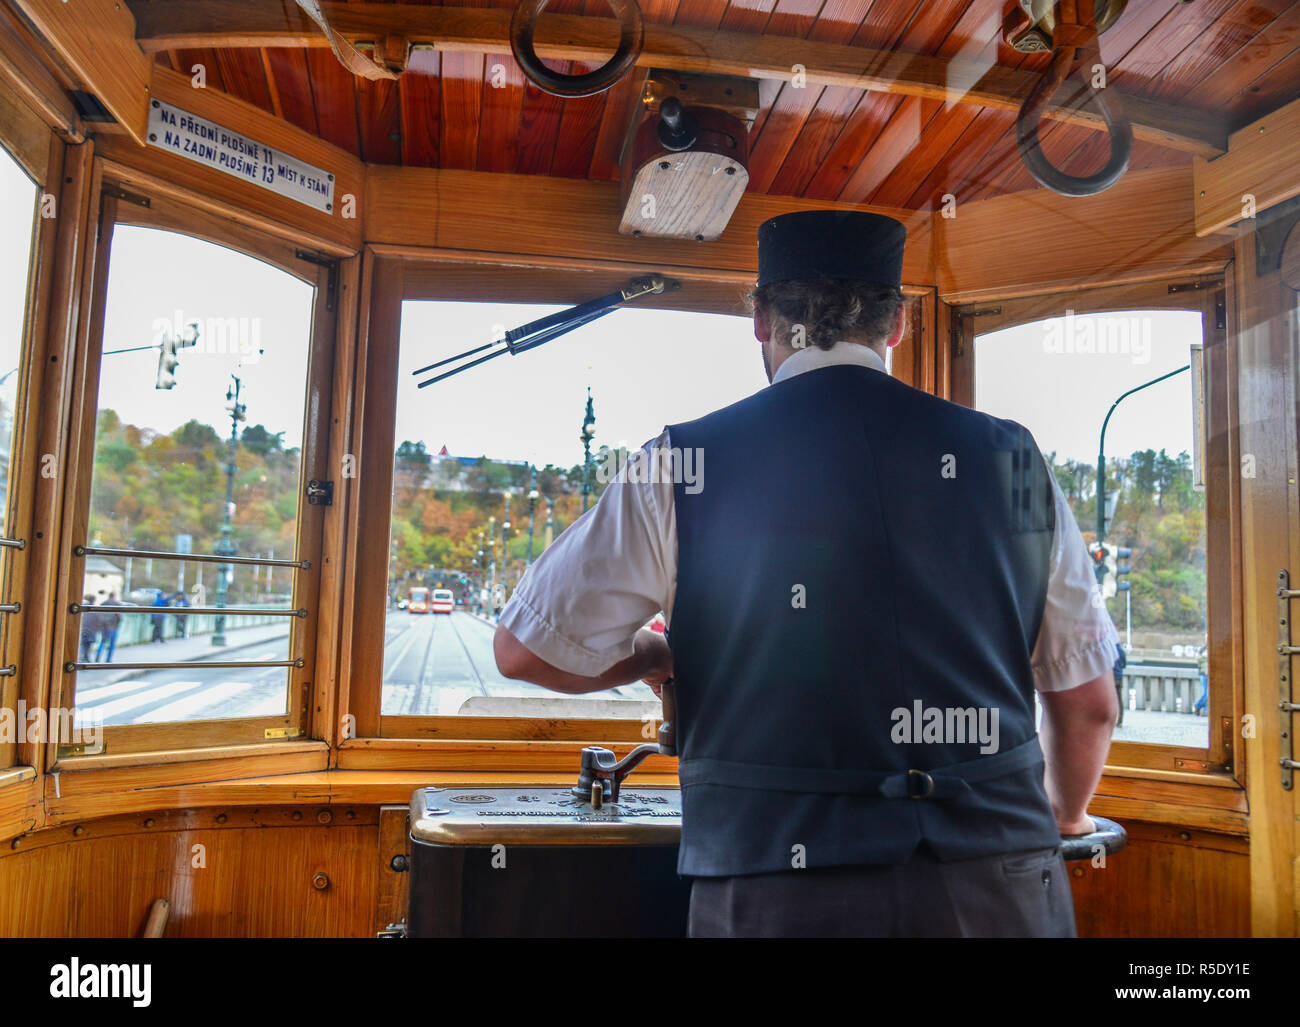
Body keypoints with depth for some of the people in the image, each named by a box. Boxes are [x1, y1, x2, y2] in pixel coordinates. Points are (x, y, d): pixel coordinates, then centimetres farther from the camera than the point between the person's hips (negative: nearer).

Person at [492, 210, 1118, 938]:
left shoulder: (684, 468, -4)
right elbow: (1089, 701, 8)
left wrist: (660, 656, 19)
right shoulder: (1010, 459, 2)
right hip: (998, 884, 2)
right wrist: (1061, 818, 28)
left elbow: (526, 650, 1)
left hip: (775, 884, -1)